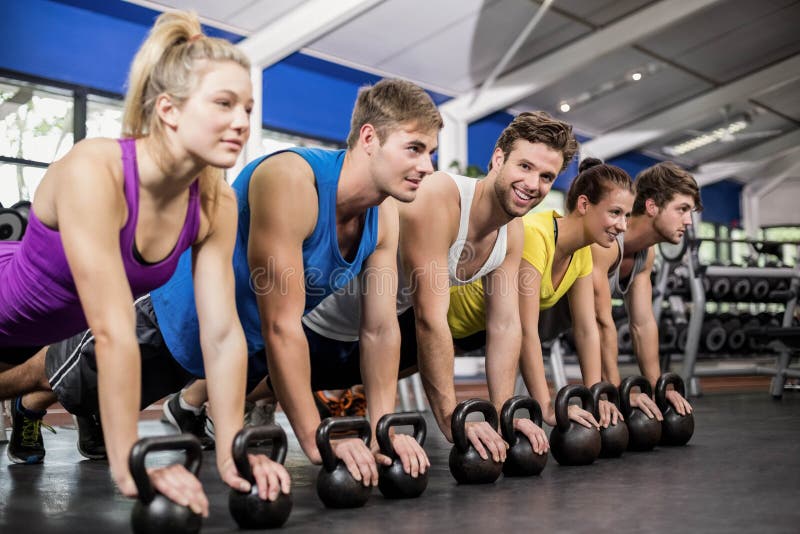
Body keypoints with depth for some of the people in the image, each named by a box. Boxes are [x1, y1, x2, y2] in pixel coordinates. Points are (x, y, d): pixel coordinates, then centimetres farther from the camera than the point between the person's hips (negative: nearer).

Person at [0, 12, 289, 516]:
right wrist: (129, 466, -40)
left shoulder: (217, 204, -22)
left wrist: (232, 451, -24)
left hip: (55, 326, 5)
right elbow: (112, 331, -41)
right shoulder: (93, 171, -38)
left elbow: (224, 334, -21)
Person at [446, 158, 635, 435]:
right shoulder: (534, 235, -37)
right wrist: (547, 409, -39)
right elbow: (526, 331, -39)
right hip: (447, 314, -8)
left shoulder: (582, 252, -11)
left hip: (484, 323, 8)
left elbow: (587, 330, -7)